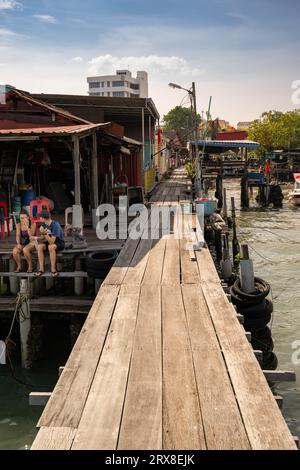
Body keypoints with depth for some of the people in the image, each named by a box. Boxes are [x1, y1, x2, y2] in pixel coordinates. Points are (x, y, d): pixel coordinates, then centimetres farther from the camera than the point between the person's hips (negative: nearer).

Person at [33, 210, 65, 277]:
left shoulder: (55, 225, -25)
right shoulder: (44, 224, -1)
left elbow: (52, 241, -28)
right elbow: (44, 238, 6)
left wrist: (45, 233, -39)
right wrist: (37, 238, -11)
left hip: (59, 243, -7)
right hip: (50, 241, 7)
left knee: (51, 246, -37)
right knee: (40, 246, -21)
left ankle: (53, 269, -29)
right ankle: (41, 269, -19)